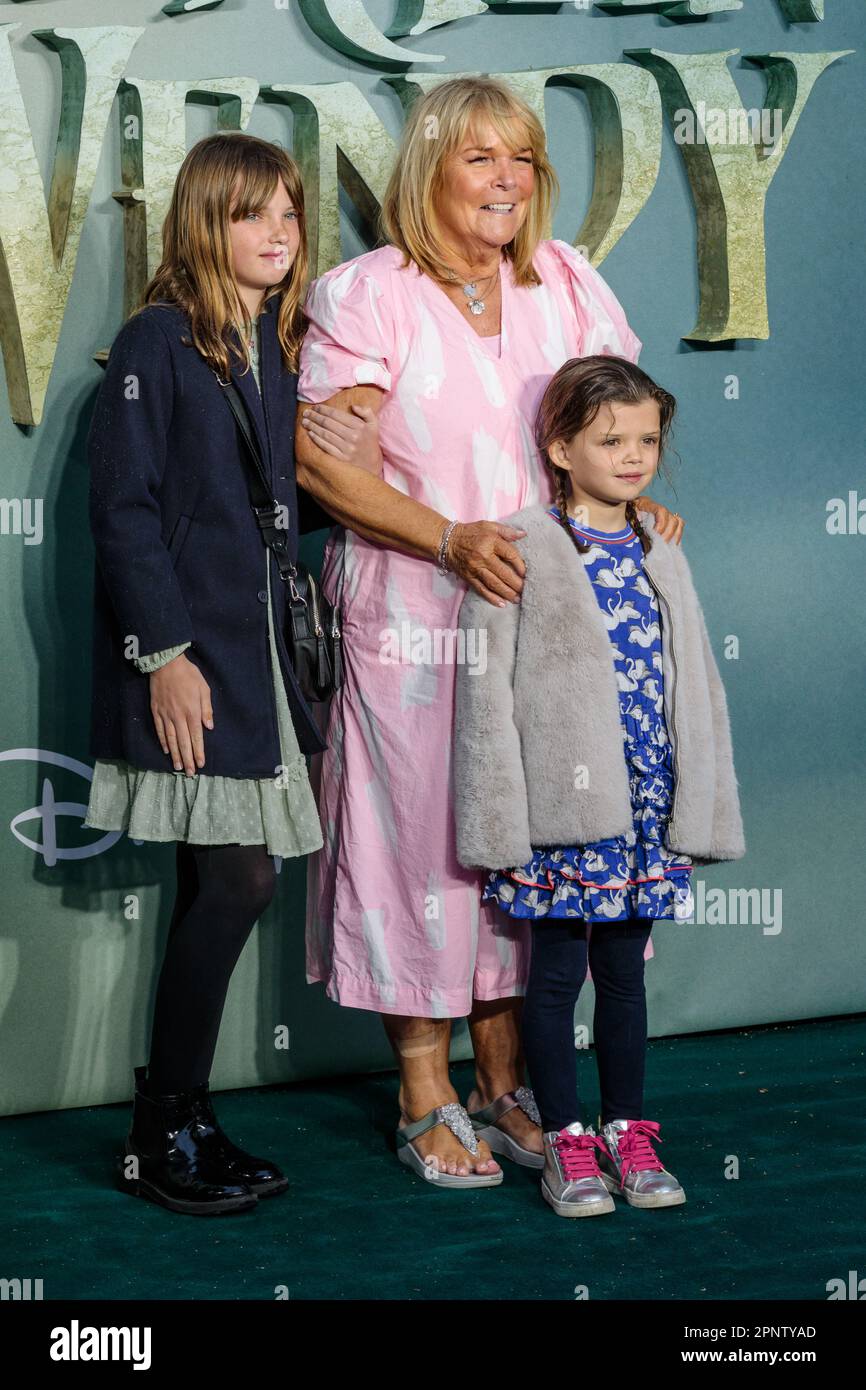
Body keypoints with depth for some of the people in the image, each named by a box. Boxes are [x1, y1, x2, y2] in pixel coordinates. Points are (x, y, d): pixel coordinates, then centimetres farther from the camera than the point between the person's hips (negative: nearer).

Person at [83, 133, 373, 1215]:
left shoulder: (283, 350, 14)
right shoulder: (158, 344, -7)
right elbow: (123, 509, -11)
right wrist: (166, 652, -16)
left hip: (257, 651, 7)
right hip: (187, 658, -7)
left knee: (219, 888, 8)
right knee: (236, 881, -9)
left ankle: (182, 1120, 18)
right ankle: (160, 1135, 3)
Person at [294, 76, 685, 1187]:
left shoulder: (568, 284, 9)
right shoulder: (365, 293, -5)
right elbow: (319, 461, -11)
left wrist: (632, 501, -6)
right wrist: (452, 540, -20)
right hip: (410, 624, -4)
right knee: (422, 835, 2)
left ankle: (503, 1084, 23)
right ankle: (425, 1101, 16)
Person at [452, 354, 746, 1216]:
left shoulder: (660, 555, 11)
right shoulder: (521, 548, -5)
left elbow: (695, 684, 14)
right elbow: (486, 687, -8)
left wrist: (703, 810, 10)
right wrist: (498, 818, -13)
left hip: (647, 812, 5)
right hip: (562, 811, -4)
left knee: (623, 968, 13)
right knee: (558, 971, 5)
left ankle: (627, 1132, 24)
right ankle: (565, 1142, 16)